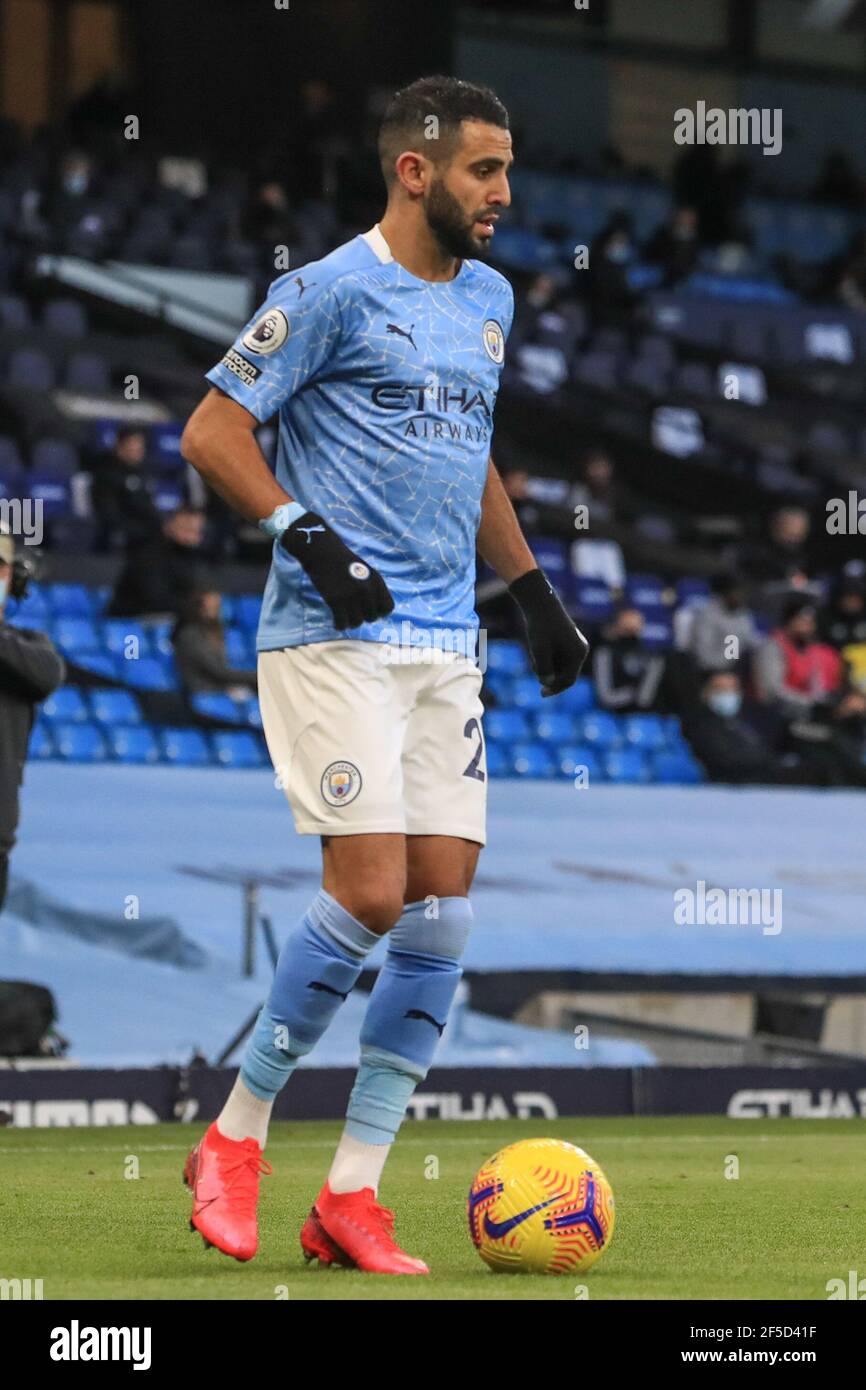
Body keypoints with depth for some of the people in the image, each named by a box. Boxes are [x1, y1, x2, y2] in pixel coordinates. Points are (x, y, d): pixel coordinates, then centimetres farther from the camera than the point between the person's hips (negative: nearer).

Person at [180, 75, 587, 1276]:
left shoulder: (489, 299, 17)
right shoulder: (333, 291, -6)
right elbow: (211, 431, -7)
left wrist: (534, 590, 23)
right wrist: (308, 537, -18)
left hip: (444, 647, 7)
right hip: (334, 638, -7)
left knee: (443, 909, -1)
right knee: (370, 894, -15)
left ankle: (351, 1197, 4)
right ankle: (236, 1134, 4)